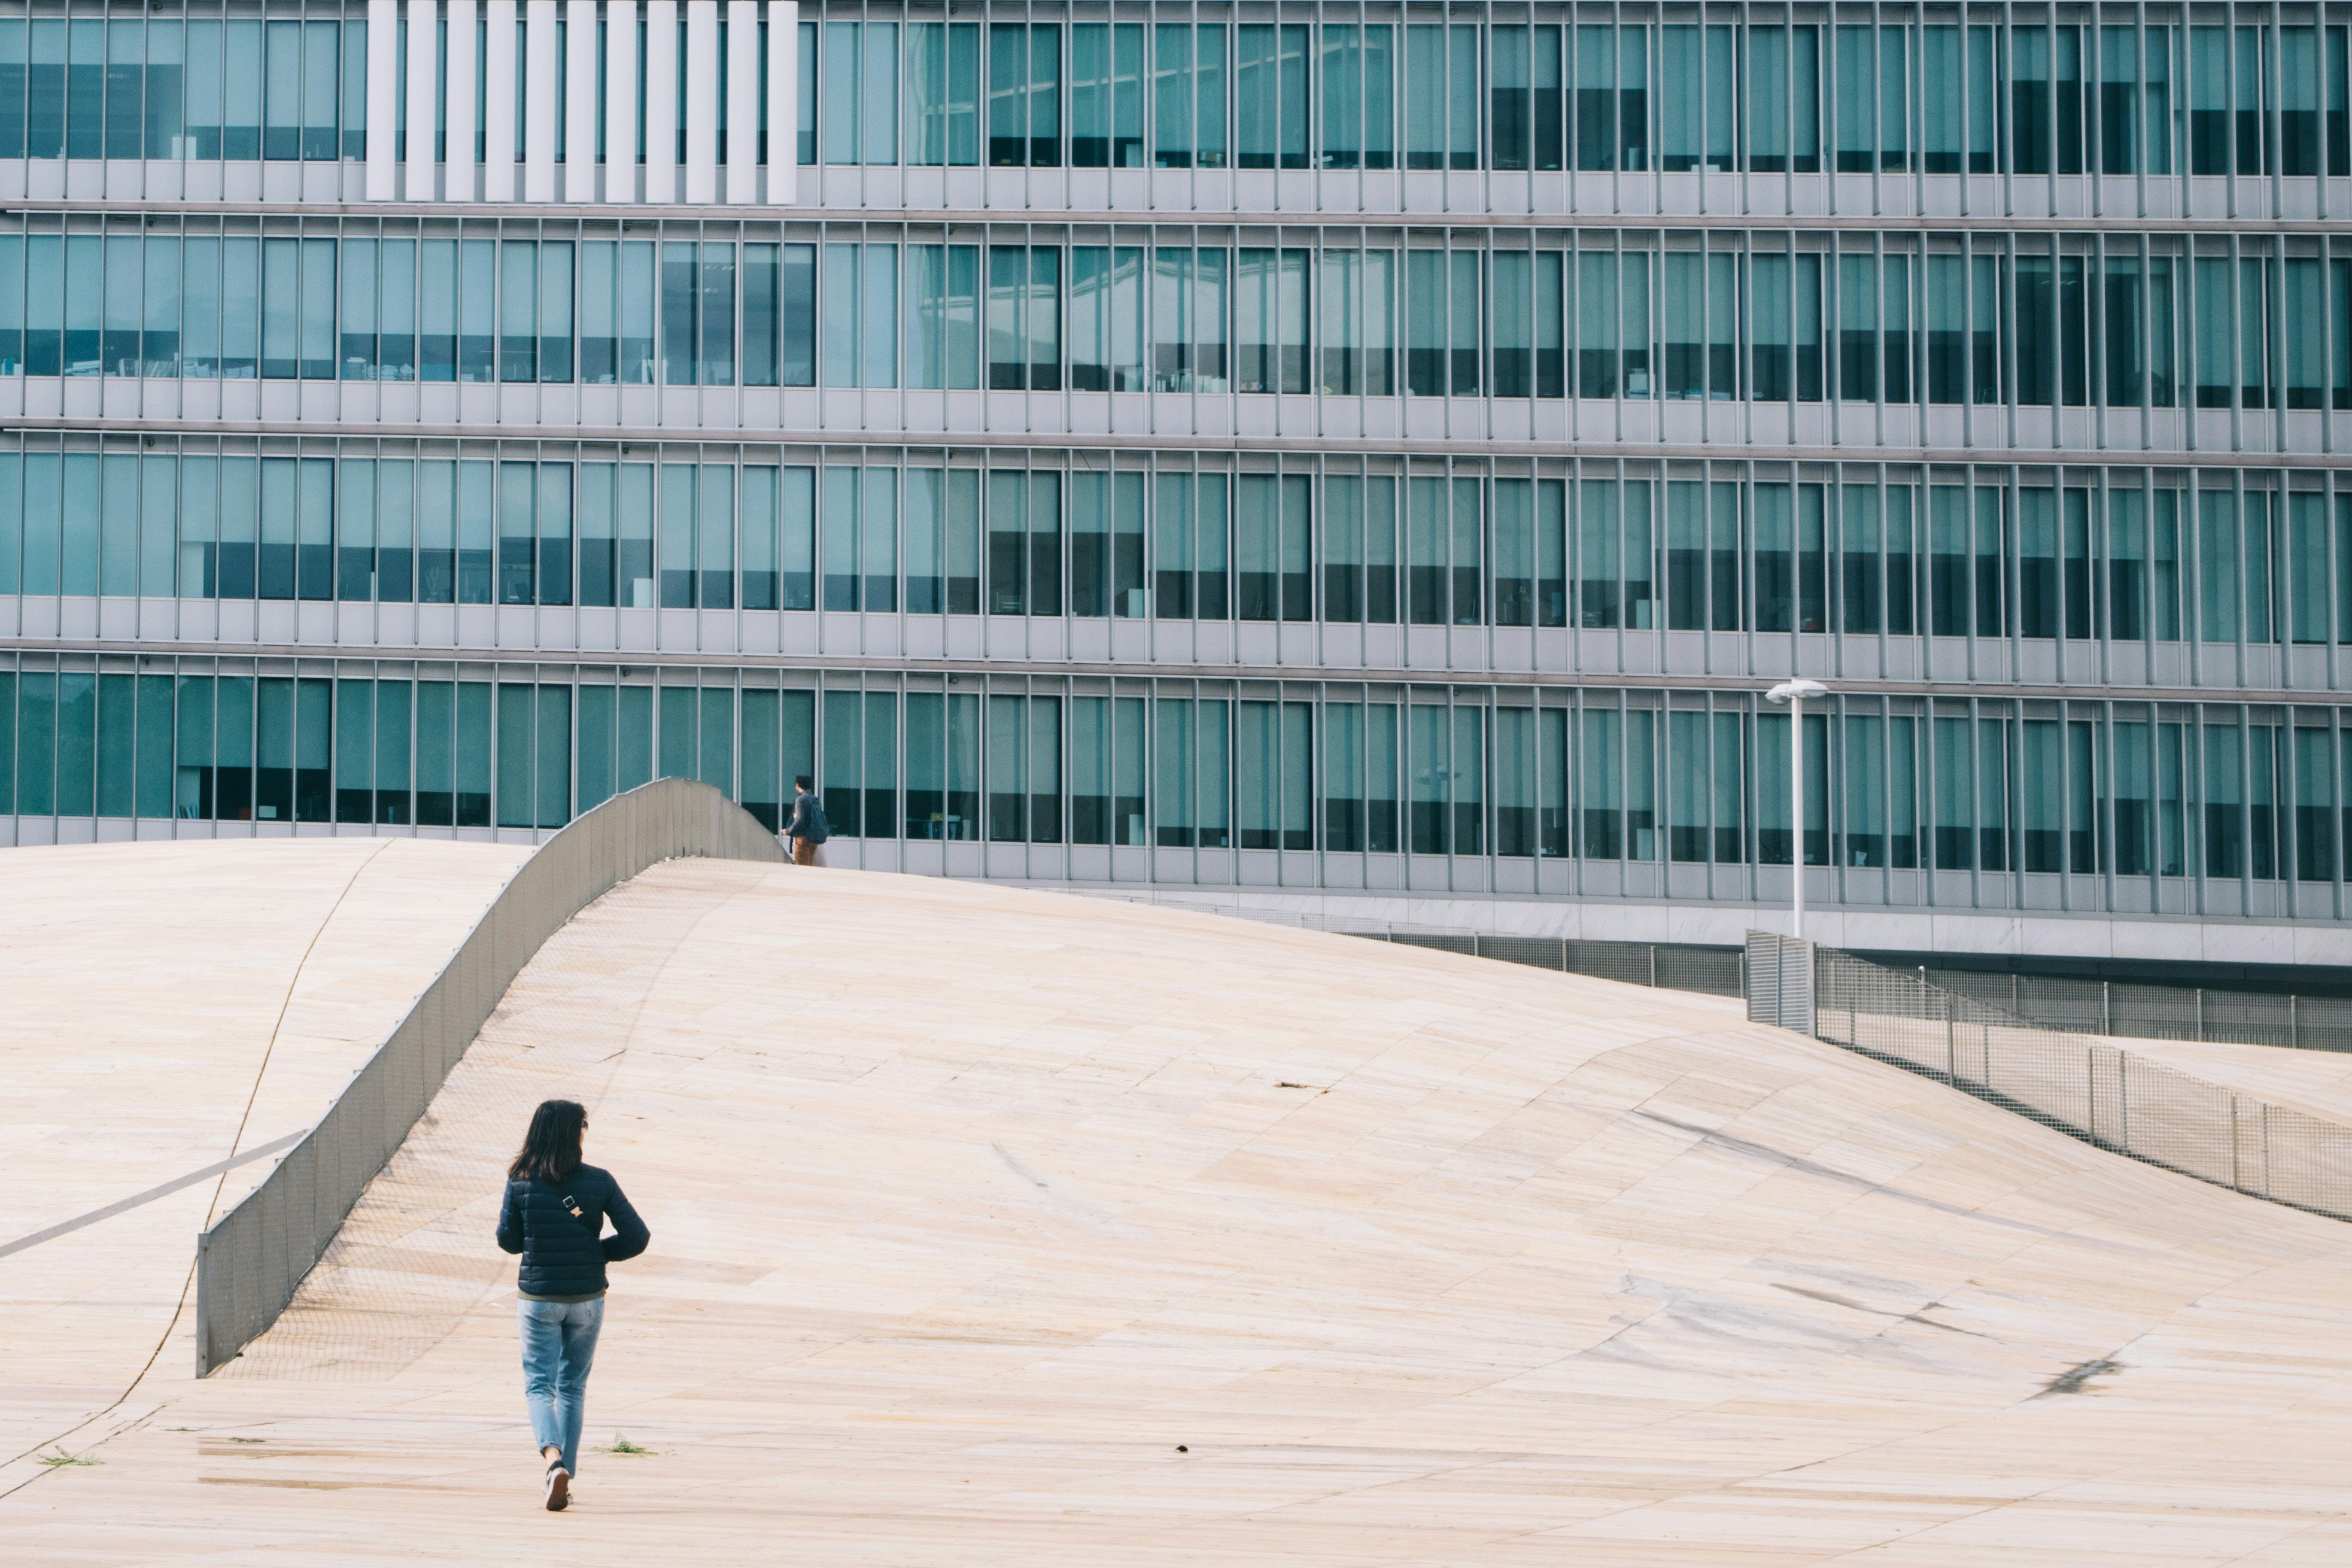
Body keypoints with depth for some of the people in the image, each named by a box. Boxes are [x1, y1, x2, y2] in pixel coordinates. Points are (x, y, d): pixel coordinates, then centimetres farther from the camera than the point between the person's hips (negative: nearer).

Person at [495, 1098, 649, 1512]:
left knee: (539, 1384, 5)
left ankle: (554, 1458, -21)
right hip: (587, 1299, 1)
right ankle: (563, 1478, 18)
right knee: (573, 1387, 15)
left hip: (538, 1298, -1)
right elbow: (637, 1237, -9)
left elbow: (508, 1240, 0)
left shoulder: (521, 1183, -9)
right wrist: (595, 1253, 6)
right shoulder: (599, 1182, -8)